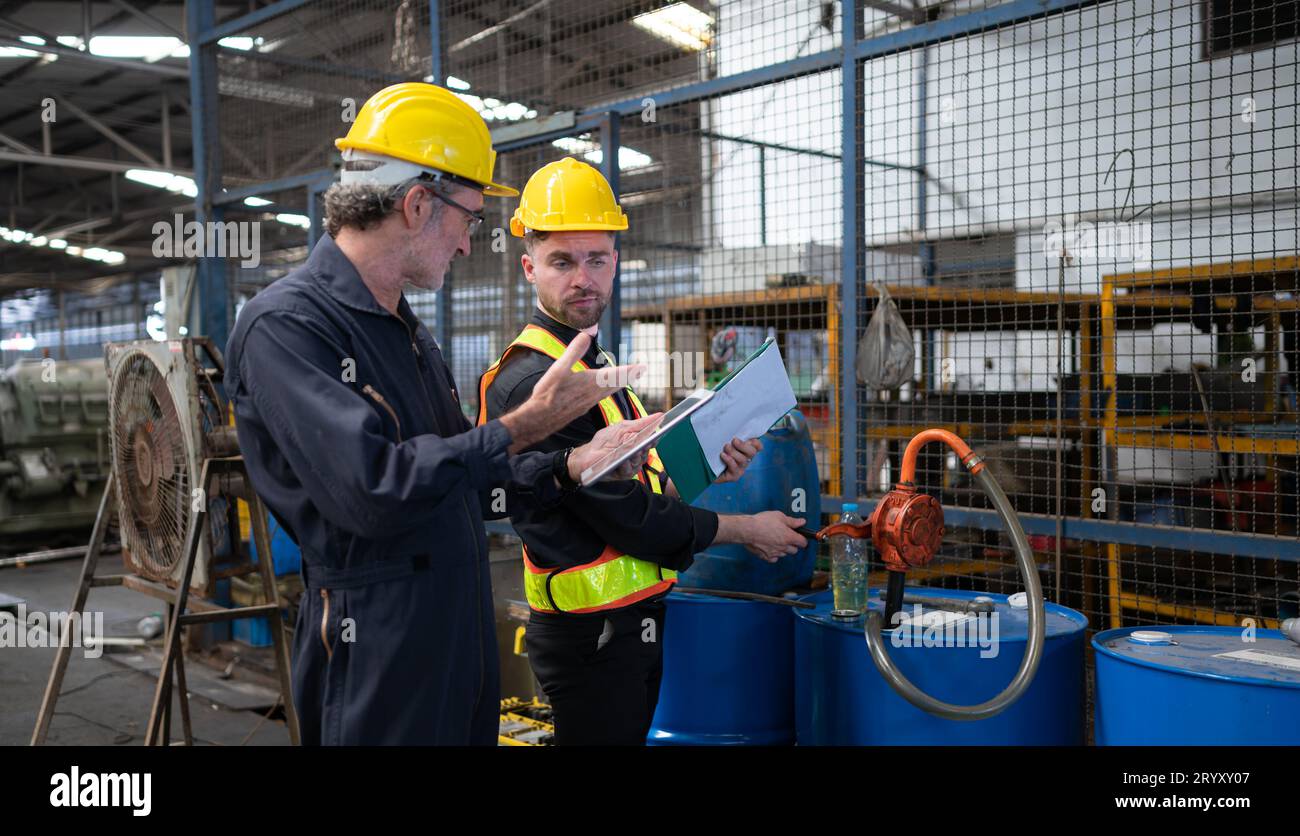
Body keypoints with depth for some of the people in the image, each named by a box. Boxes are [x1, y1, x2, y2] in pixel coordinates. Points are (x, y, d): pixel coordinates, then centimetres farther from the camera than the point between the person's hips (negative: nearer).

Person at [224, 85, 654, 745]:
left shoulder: (407, 330, 15)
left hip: (462, 635, 9)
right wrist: (521, 427, -20)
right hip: (378, 658, -9)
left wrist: (567, 469, 7)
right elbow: (374, 492, -28)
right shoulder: (285, 325, -17)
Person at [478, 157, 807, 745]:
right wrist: (745, 530, -8)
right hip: (592, 636, -10)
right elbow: (630, 519, -20)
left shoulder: (595, 364, 12)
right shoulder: (534, 381, -21)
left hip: (633, 626, 10)